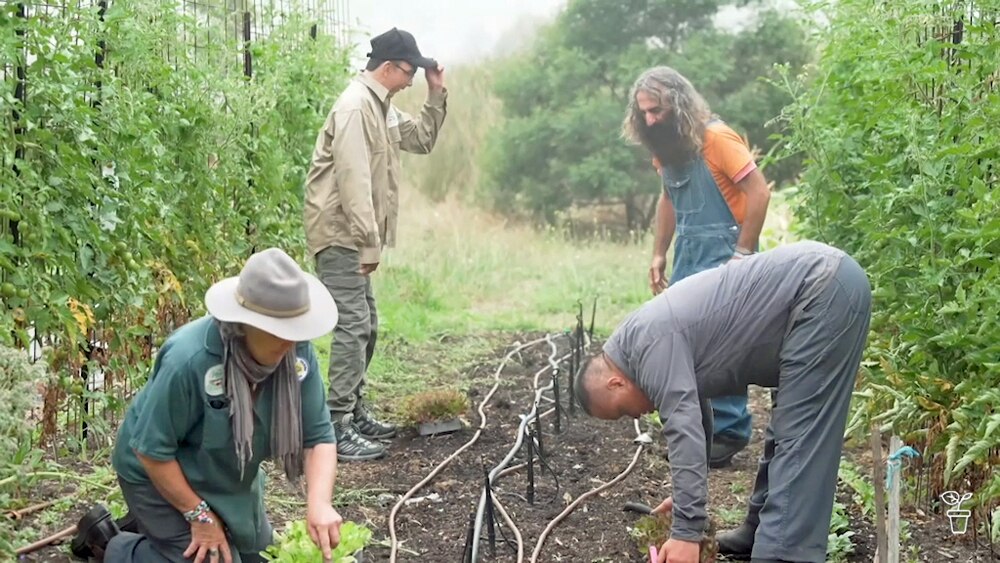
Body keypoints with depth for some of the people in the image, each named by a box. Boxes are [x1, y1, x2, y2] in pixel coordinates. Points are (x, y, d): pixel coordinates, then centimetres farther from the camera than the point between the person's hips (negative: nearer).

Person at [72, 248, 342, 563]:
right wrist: (200, 515, -20)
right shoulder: (189, 361, -37)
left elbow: (318, 435, -17)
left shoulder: (297, 351, -22)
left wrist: (319, 503, -34)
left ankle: (149, 523, 38)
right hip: (161, 472, -7)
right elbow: (152, 450, -28)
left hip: (227, 476, 7)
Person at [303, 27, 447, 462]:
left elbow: (422, 140, 23)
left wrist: (436, 94, 10)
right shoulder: (356, 106, -16)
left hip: (352, 237, 10)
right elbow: (353, 181, -23)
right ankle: (338, 430, -11)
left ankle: (355, 414, 26)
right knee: (352, 327, -13)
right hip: (341, 235, -10)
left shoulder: (382, 107, 15)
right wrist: (370, 244, -25)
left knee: (365, 327, 16)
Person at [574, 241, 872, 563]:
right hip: (828, 284, 11)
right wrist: (689, 498, 35)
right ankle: (763, 533, 26)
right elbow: (695, 420, 29)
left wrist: (686, 532, -20)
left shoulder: (650, 342, -13)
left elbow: (684, 430, -21)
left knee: (796, 437, -12)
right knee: (788, 431, 16)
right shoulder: (655, 337, 17)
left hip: (826, 290, -11)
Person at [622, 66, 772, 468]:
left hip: (723, 254, -8)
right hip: (688, 254, 8)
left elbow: (759, 192, -16)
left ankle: (730, 431, 3)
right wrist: (659, 253, 15)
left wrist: (743, 253, -16)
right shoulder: (664, 147, 8)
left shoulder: (716, 138, -15)